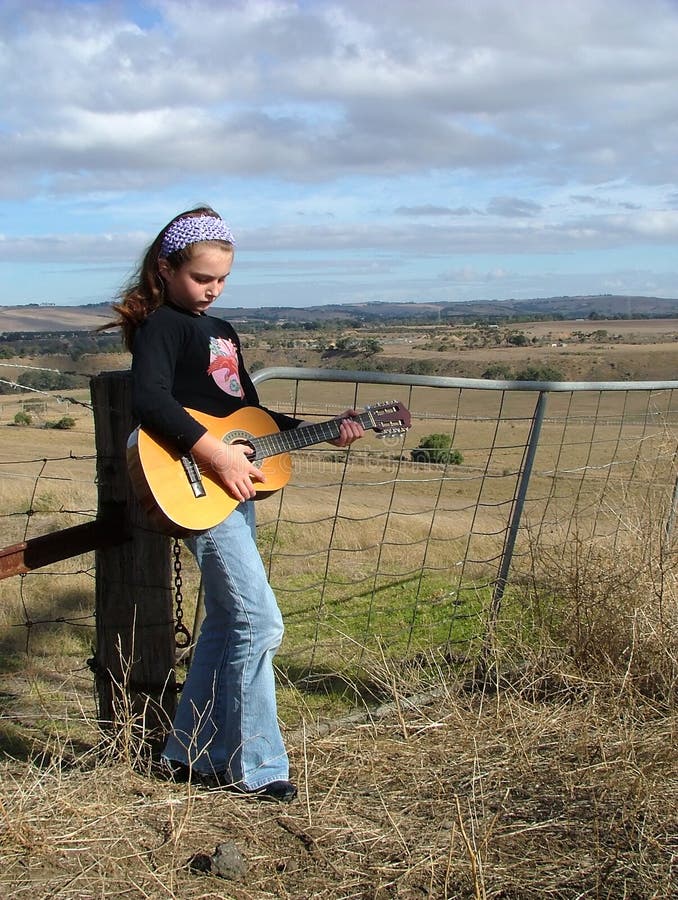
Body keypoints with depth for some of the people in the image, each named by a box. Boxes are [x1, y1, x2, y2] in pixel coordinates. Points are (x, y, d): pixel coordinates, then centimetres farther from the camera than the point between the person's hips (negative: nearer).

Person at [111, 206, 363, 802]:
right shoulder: (160, 325, -7)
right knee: (260, 623, -9)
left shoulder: (221, 331, 20)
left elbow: (251, 414, 22)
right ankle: (254, 766, 3)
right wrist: (216, 455, -28)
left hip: (236, 488, 9)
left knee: (226, 623, 13)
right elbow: (150, 401, -24)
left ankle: (192, 754, 25)